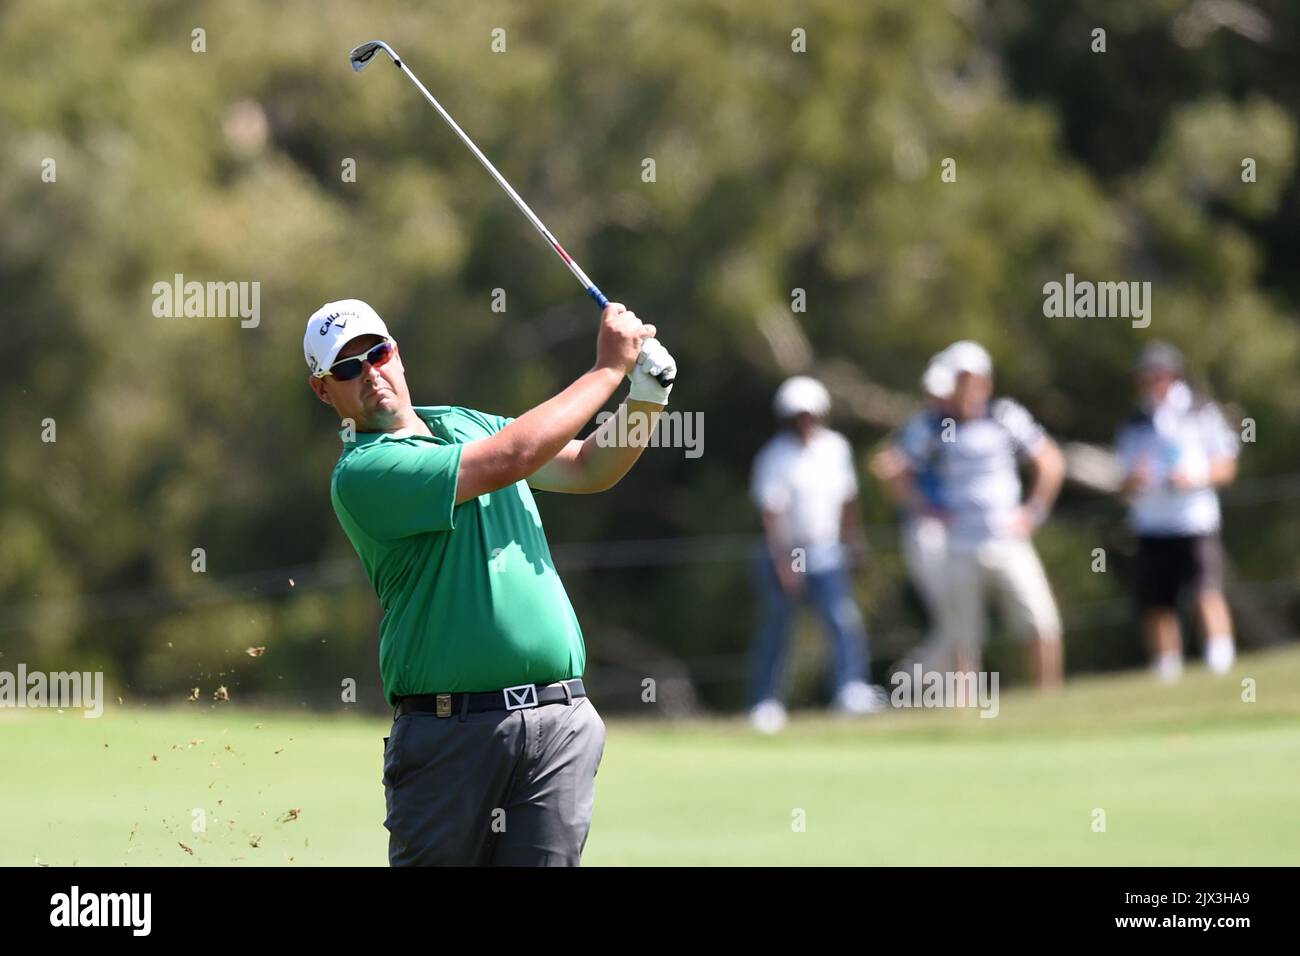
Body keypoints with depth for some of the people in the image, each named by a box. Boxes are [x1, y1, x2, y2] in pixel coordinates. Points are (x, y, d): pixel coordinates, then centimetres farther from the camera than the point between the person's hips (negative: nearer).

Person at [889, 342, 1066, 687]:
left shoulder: (1005, 418, -1)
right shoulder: (934, 431, 1)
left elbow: (1051, 462, 8)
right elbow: (902, 480, 11)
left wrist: (1033, 512, -1)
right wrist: (934, 511, -2)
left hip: (1008, 544, 0)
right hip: (961, 551, 1)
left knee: (1043, 629, -7)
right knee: (963, 643, 3)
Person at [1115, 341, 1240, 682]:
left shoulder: (1202, 414, 4)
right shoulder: (1132, 427, 12)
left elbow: (1226, 467, 4)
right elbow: (1126, 485, 12)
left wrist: (1195, 478, -14)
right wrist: (1134, 481, -11)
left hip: (1197, 522, -3)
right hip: (1152, 529, 3)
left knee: (1208, 594, -19)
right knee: (1156, 607, 1)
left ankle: (1221, 659, -22)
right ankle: (1167, 675, 10)